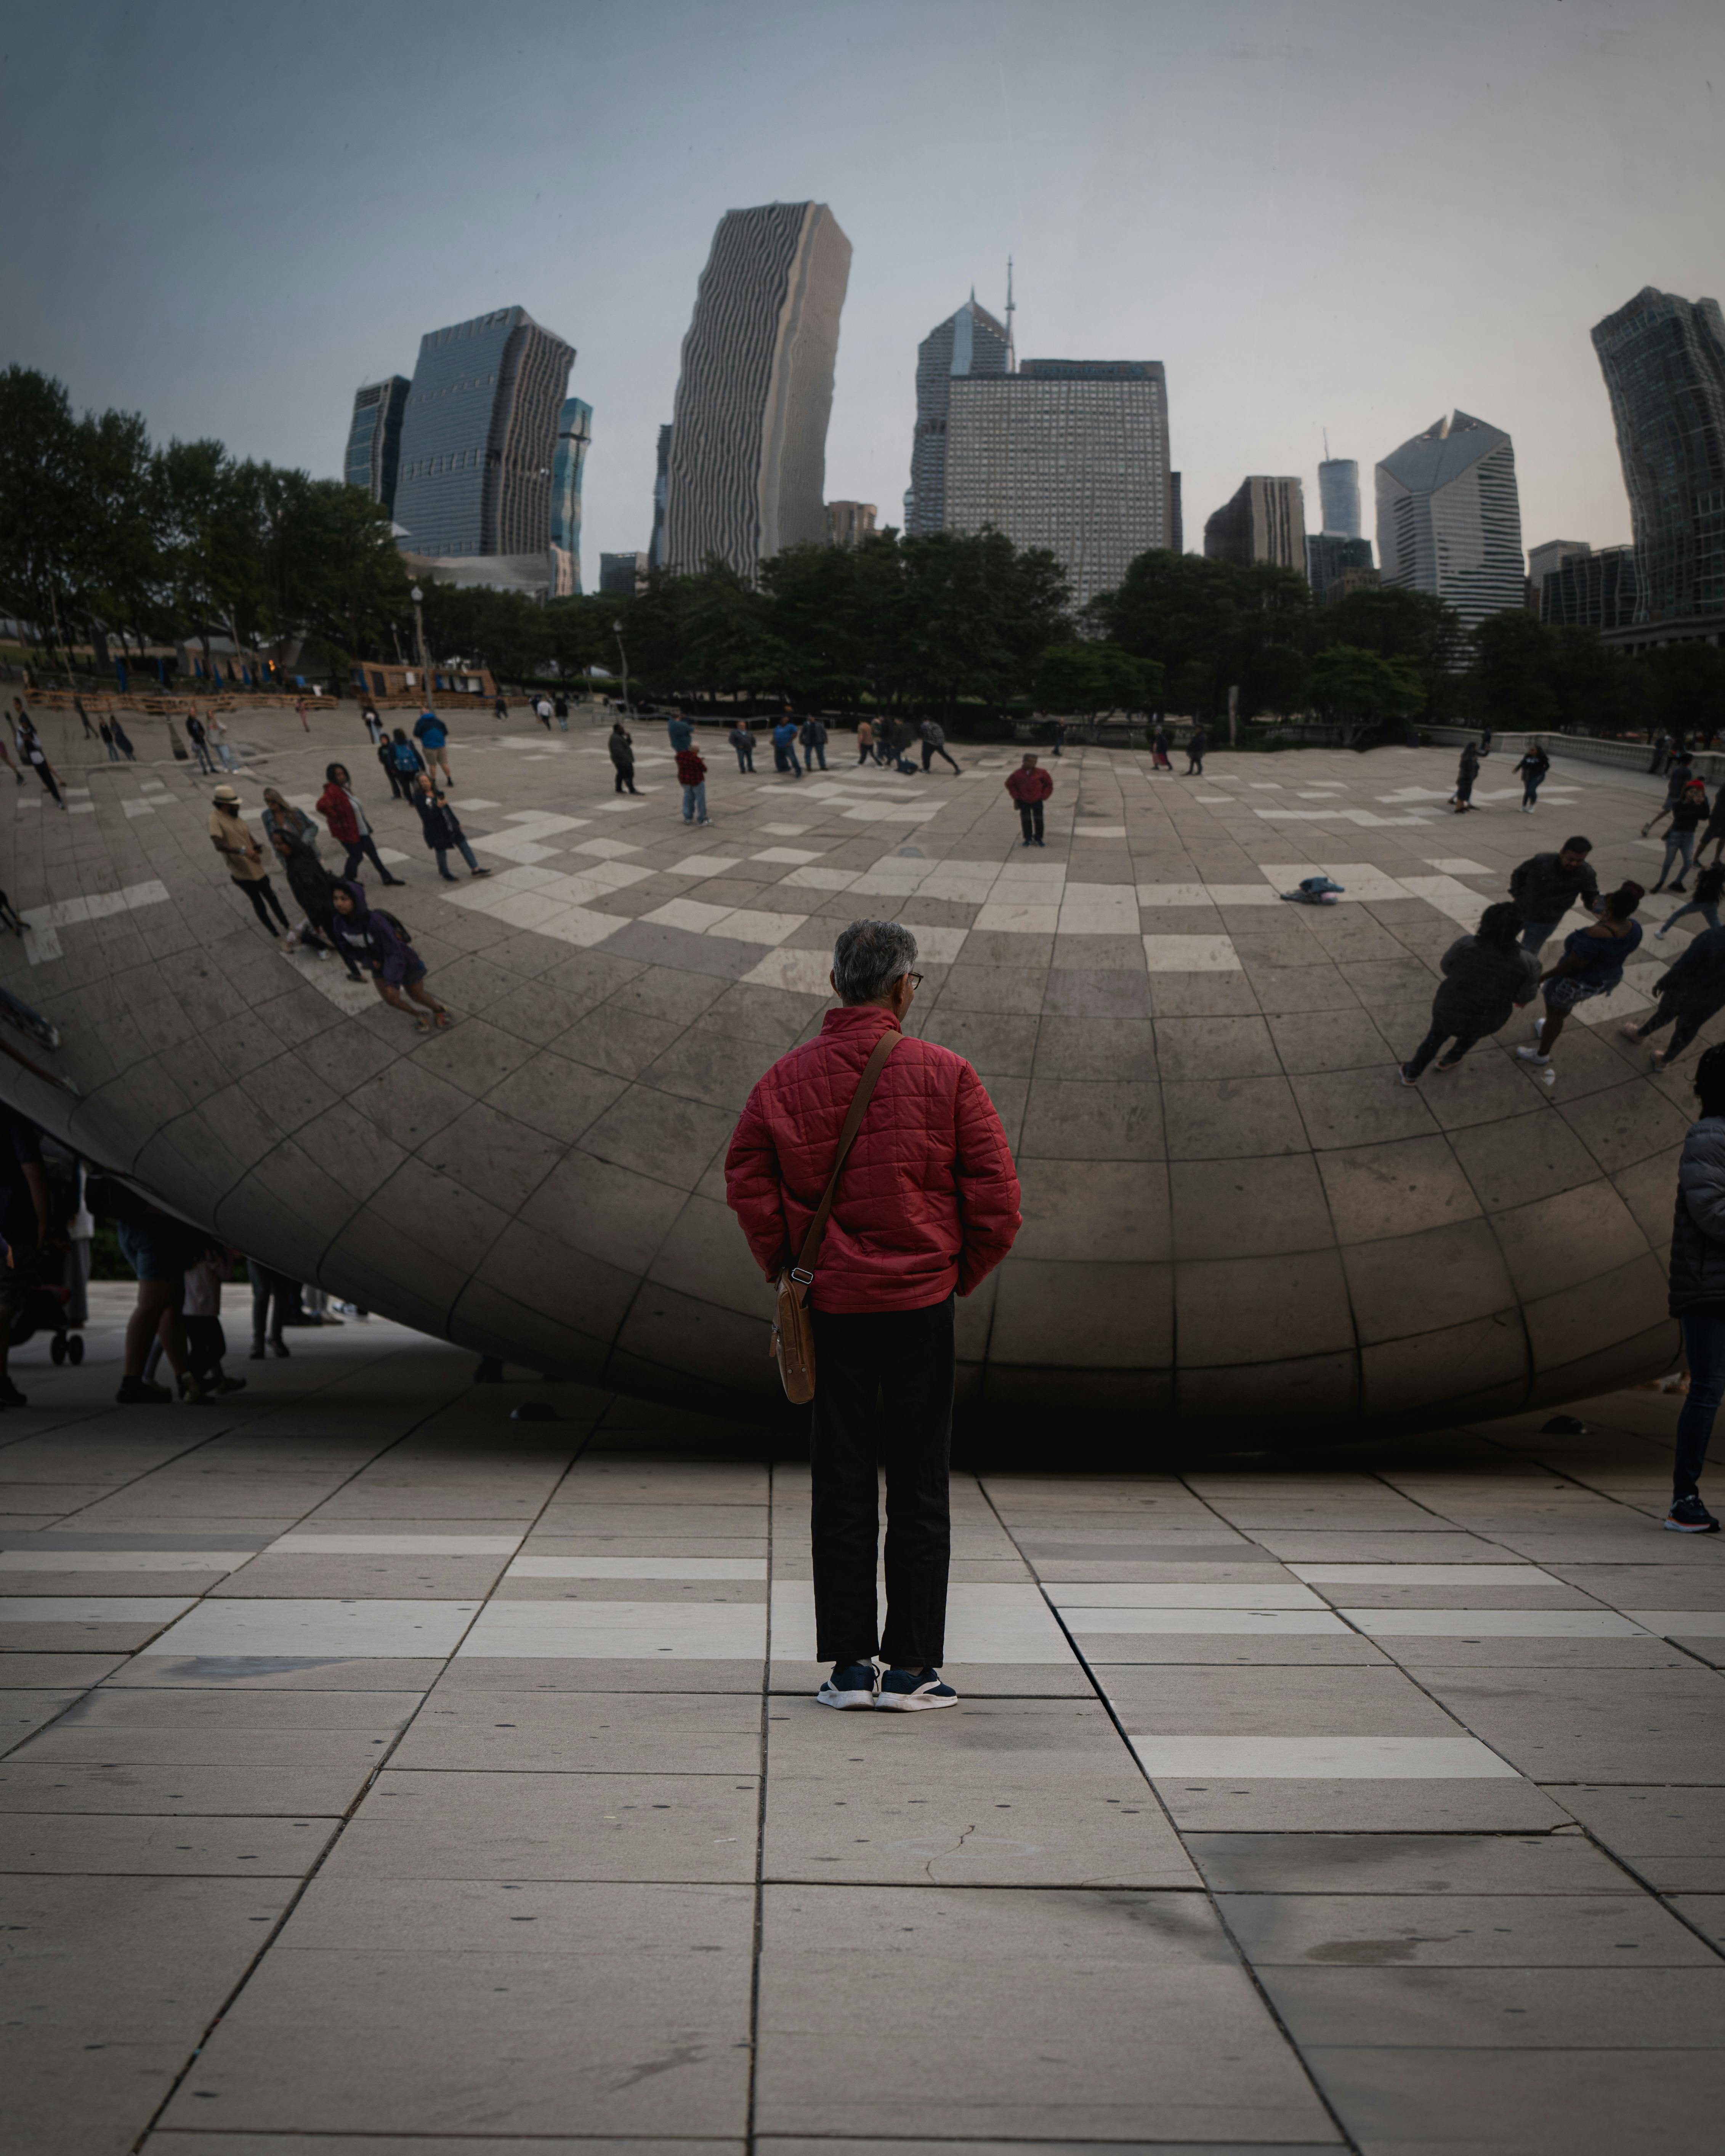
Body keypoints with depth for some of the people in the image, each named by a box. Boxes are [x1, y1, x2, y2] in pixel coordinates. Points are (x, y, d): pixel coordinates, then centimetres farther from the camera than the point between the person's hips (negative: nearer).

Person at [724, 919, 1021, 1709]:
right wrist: (963, 1274, 8)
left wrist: (787, 1270, 7)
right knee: (919, 1490, 6)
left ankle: (848, 1665, 10)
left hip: (831, 1307, 2)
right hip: (922, 1302, -2)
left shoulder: (787, 1078, 0)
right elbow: (997, 1197, -6)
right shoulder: (944, 1074, -5)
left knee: (840, 1489, 8)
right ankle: (911, 1668, 9)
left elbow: (746, 1182, -3)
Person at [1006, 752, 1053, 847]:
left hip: (1037, 801, 0)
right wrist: (1017, 796, 0)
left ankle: (1038, 838, 16)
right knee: (1026, 821, 1)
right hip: (1024, 802, 0)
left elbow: (1049, 784, 3)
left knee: (1038, 821, 3)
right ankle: (1028, 839, 12)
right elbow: (1010, 784, 6)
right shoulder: (1018, 774, -7)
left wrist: (1044, 796, -3)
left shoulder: (1041, 773, -8)